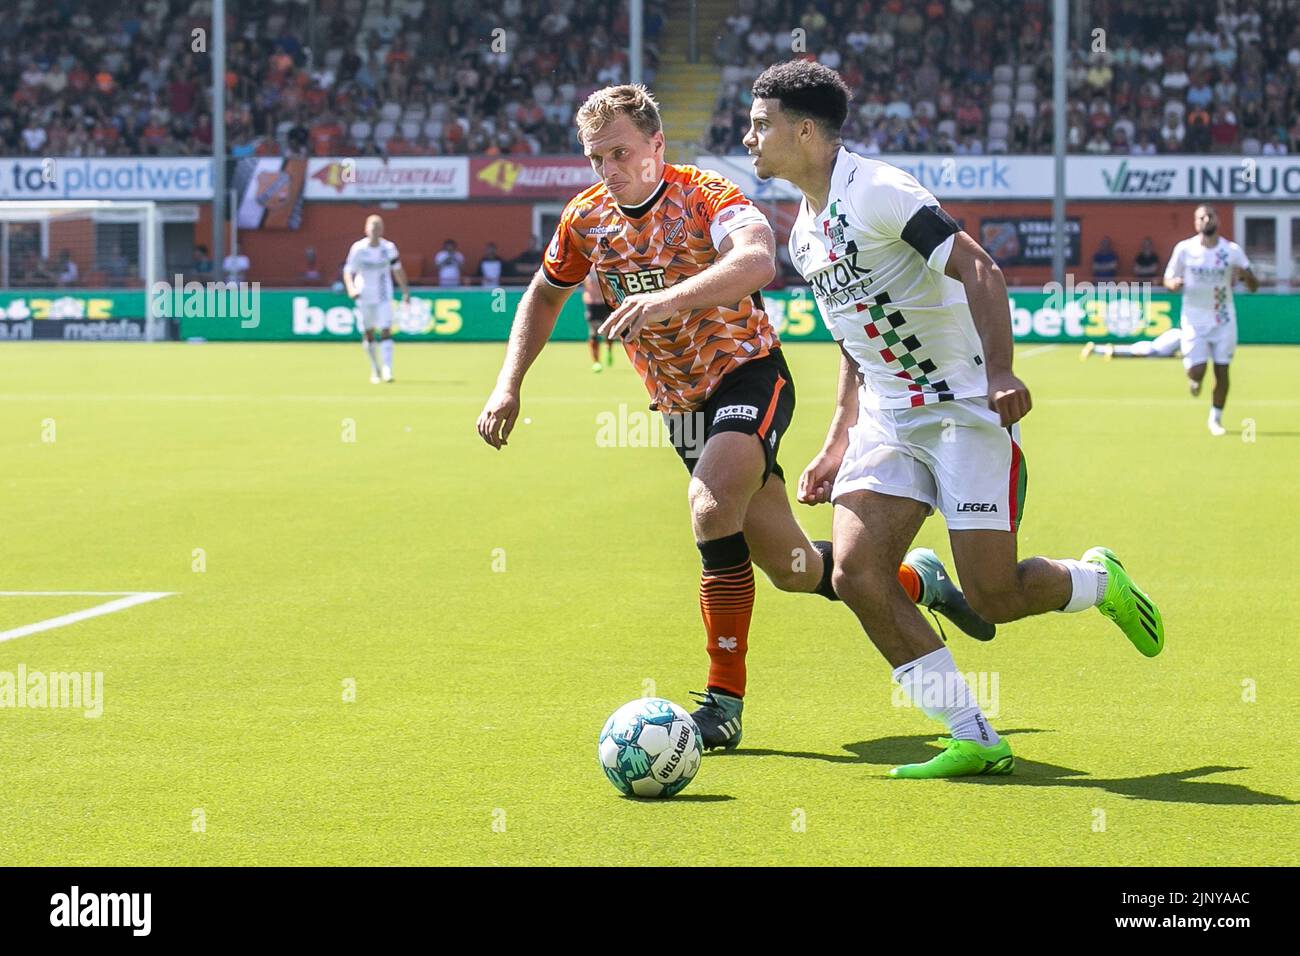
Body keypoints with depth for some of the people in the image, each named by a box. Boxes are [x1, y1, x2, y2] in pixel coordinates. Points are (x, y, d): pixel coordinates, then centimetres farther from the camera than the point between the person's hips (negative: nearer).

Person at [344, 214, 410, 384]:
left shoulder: (389, 248, -1)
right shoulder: (358, 249, -7)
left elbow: (397, 270, 10)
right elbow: (348, 271, -8)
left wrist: (405, 291, 12)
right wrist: (351, 289, -26)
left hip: (384, 296, 0)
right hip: (364, 297, 0)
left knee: (386, 331, -13)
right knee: (368, 334, 9)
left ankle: (387, 370, -17)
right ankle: (375, 370, 25)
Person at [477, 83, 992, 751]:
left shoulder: (705, 197, -19)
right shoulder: (586, 218, -2)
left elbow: (756, 259, -41)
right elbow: (544, 296, 16)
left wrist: (669, 298, -55)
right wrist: (508, 387, 4)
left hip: (748, 376, -6)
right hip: (680, 405, 6)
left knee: (711, 509, -31)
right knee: (792, 569, 6)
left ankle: (724, 702, -21)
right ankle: (916, 580, 35)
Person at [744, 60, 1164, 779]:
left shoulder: (878, 191, -14)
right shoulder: (803, 232, 14)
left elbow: (980, 269, -22)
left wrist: (999, 372, -34)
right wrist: (837, 446, 18)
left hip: (967, 409, -8)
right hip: (888, 420, 8)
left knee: (993, 599, -12)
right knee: (856, 572, -13)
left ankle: (1098, 582, 24)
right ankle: (976, 741, -5)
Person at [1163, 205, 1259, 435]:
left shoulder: (1232, 250, -4)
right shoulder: (1184, 249, -5)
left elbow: (1254, 286, -4)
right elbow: (1168, 281, 3)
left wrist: (1245, 274, -26)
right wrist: (1174, 283, -22)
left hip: (1223, 320, 1)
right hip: (1194, 319, -1)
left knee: (1222, 372, 0)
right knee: (1197, 371, -8)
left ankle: (1215, 419, 18)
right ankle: (1193, 378, 30)